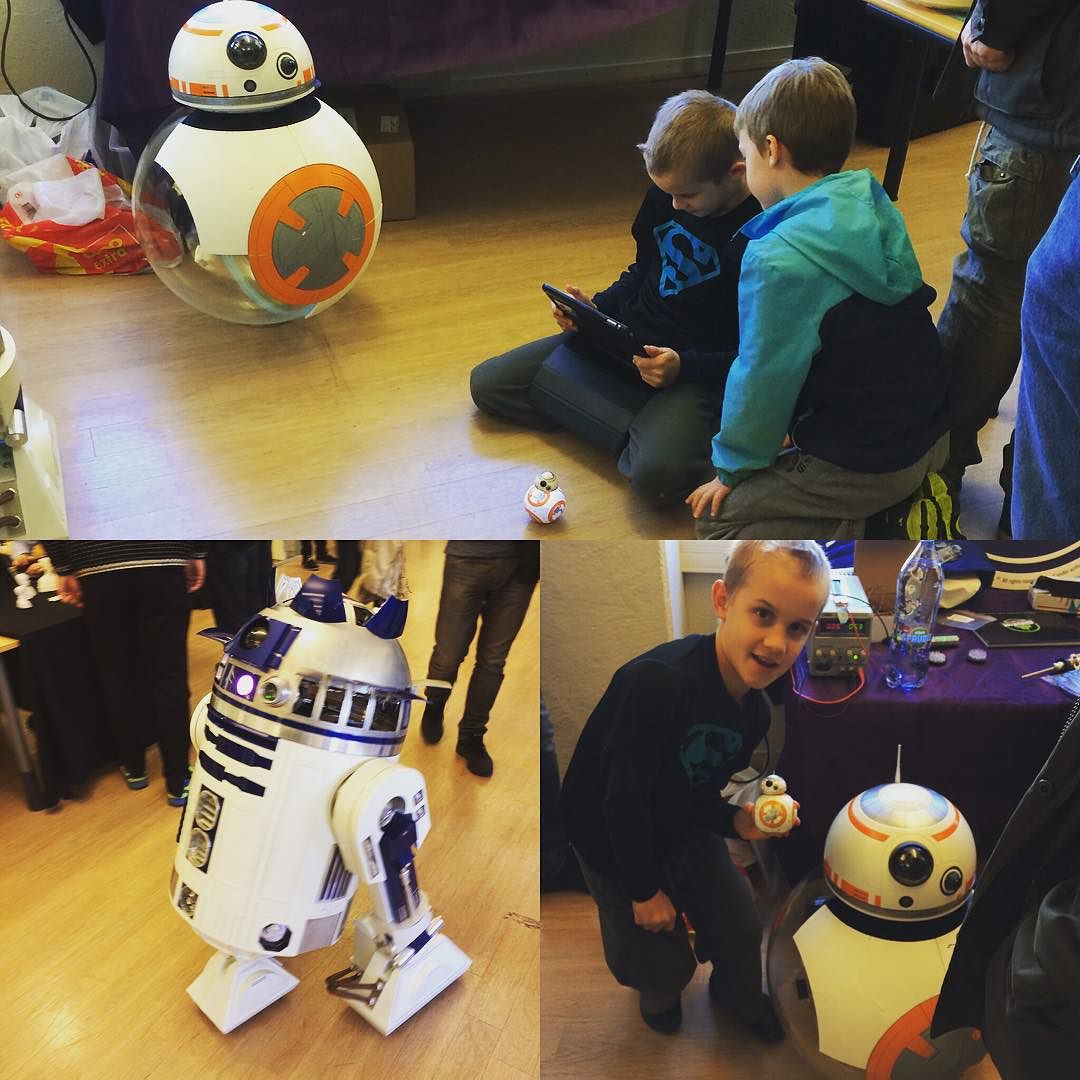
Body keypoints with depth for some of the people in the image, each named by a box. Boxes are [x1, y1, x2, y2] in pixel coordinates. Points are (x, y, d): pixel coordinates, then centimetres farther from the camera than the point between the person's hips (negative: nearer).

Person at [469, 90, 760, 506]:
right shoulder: (666, 195, 0)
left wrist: (684, 367, -25)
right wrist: (596, 307, 0)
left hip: (698, 370, -7)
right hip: (626, 336, 8)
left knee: (656, 476, -37)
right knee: (487, 383, 2)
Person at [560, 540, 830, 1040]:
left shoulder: (755, 712, -12)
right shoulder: (657, 681, -39)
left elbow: (699, 790, 2)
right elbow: (624, 799, -30)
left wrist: (736, 820, -20)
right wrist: (644, 890, -18)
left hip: (686, 829, 6)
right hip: (613, 838, -6)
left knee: (742, 927, 16)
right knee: (668, 965, 8)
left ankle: (739, 996, 50)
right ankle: (659, 995, 45)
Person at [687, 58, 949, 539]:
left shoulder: (777, 260, -23)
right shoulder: (875, 212, 2)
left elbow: (763, 379, -15)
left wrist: (732, 468, 1)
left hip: (863, 463, -8)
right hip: (931, 437, 8)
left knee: (716, 520, 3)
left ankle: (864, 532, -6)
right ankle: (908, 503, 13)